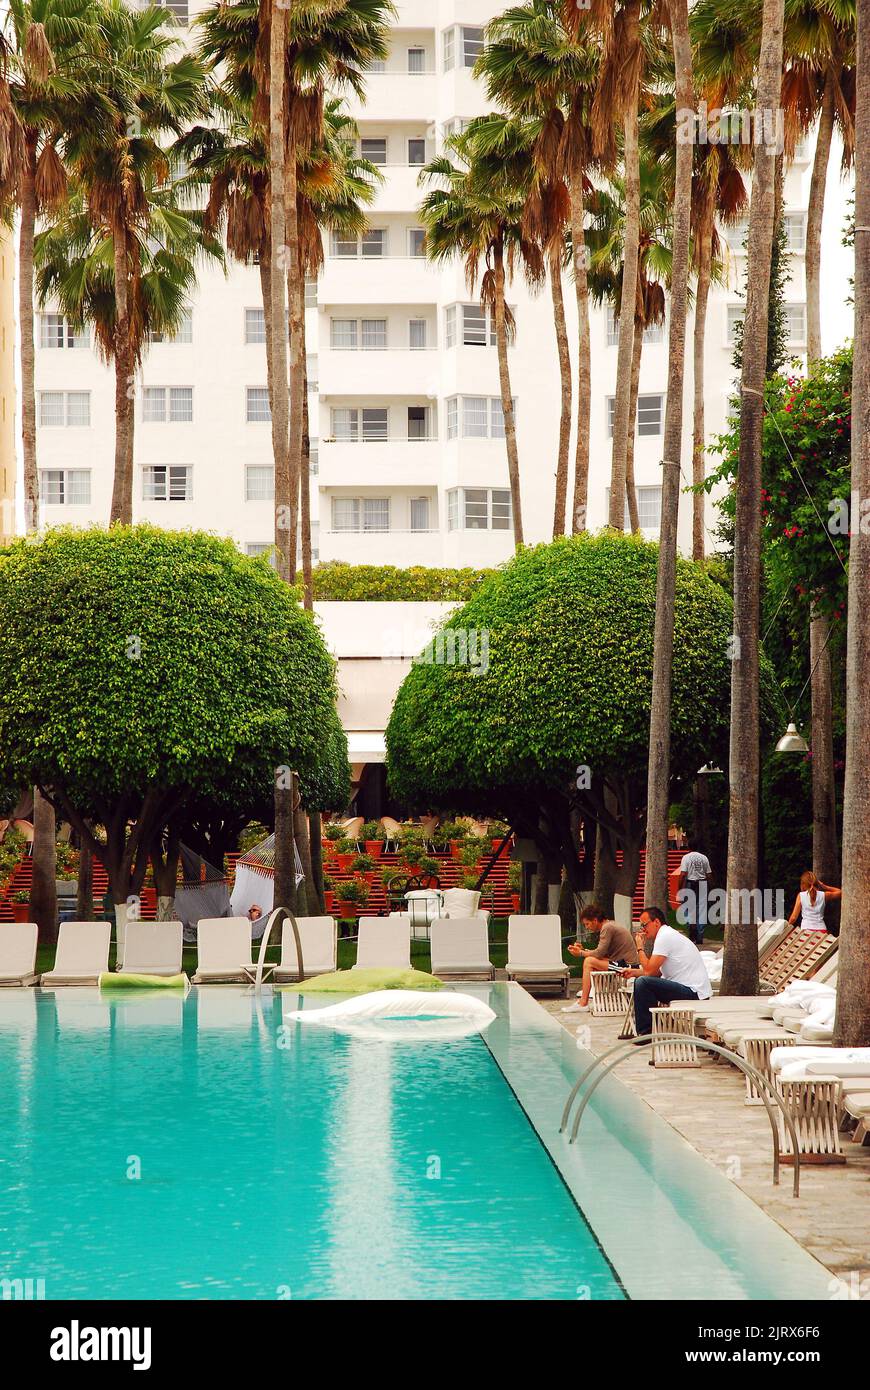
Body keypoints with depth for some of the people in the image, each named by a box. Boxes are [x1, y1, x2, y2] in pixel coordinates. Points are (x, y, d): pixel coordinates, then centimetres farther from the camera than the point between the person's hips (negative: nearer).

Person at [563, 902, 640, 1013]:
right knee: (592, 961, 18)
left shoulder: (608, 928, -13)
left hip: (626, 965, -10)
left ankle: (583, 1004, -14)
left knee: (589, 961, -14)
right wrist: (582, 949, 8)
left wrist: (581, 953, -3)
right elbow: (602, 953, 16)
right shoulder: (610, 925, 17)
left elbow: (600, 953, -18)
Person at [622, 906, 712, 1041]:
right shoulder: (668, 935, 19)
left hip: (693, 992, -11)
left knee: (642, 982, -20)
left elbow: (649, 971, -16)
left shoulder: (665, 937, -13)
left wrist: (640, 948, -2)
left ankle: (645, 1033, -12)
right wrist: (633, 972, 13)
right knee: (643, 981, 21)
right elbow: (657, 971, 24)